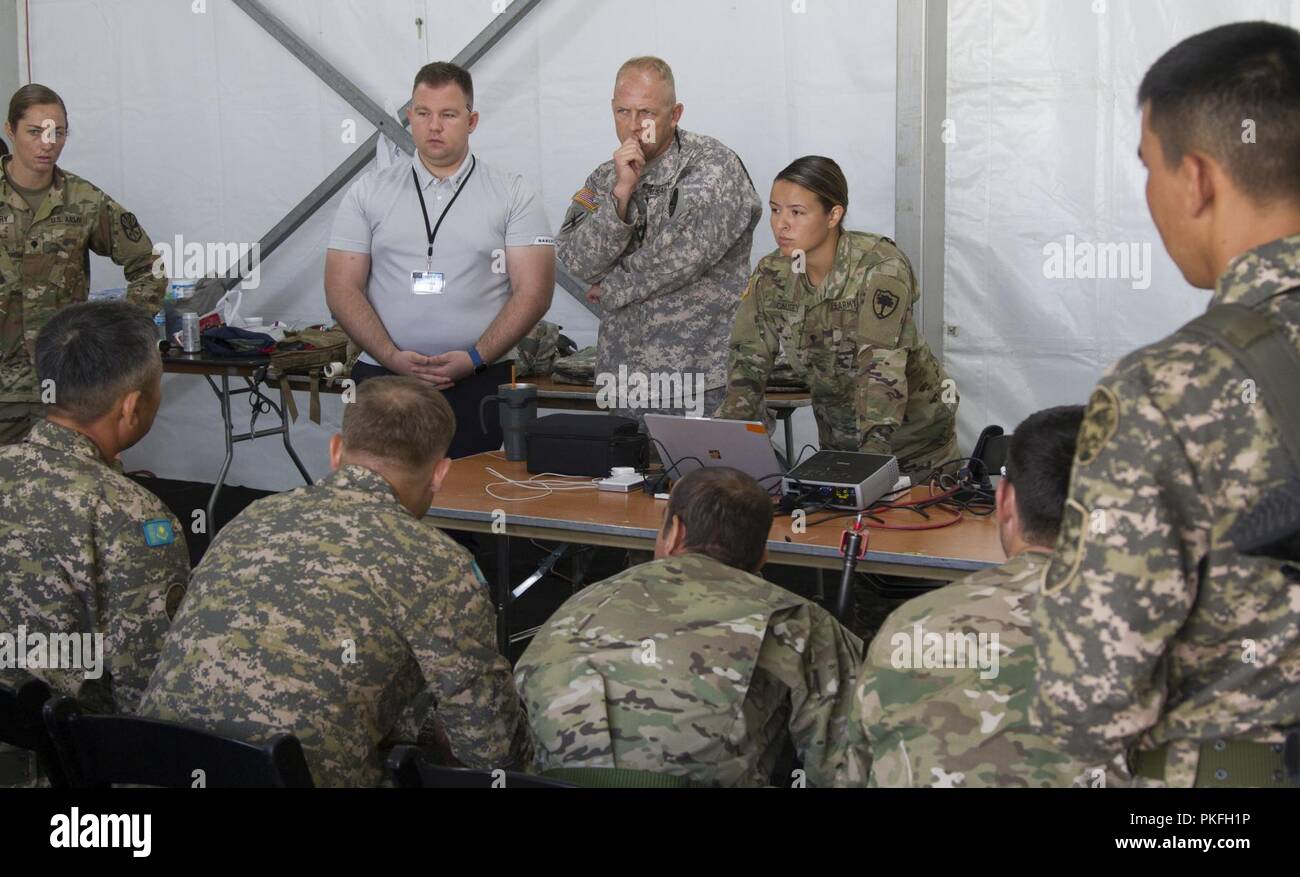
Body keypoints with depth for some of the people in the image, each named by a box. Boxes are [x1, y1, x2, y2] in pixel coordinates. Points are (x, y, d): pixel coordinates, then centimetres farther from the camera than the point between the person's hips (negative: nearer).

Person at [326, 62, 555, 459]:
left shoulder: (513, 195, 5)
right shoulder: (368, 193, 10)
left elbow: (532, 292, -1)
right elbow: (342, 289, 4)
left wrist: (475, 358, -12)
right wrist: (392, 357, -10)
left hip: (478, 382, -1)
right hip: (383, 378, 1)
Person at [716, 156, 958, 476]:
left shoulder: (881, 269, -26)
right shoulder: (772, 275, -9)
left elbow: (882, 371, -33)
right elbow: (748, 363, -8)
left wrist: (872, 456, -42)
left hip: (911, 429, -4)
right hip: (837, 434, 4)